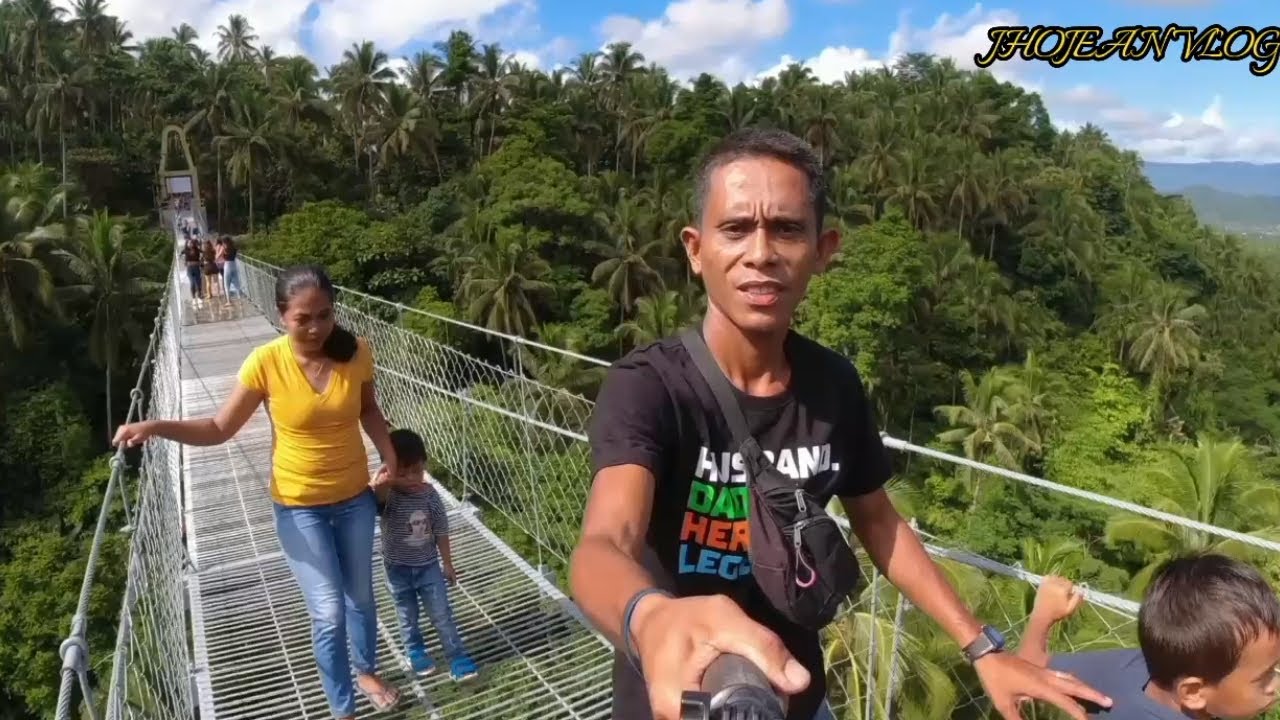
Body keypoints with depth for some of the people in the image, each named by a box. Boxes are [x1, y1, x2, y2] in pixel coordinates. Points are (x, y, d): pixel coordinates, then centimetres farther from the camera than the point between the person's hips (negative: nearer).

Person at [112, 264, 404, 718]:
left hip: (355, 499, 3)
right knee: (328, 612, 0)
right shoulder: (265, 363, -19)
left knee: (361, 595, 20)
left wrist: (389, 454, -8)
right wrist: (155, 427, -24)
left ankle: (367, 672, 48)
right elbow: (220, 429, -11)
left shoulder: (355, 352, -14)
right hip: (299, 507, -2)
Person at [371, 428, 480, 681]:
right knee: (408, 616, 17)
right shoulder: (388, 496, -20)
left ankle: (457, 655, 18)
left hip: (428, 565, 1)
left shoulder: (430, 495, -13)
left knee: (442, 614, 6)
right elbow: (377, 498, -46)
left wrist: (447, 563, 3)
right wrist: (381, 484, -69)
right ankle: (415, 651, 39)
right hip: (398, 568, -1)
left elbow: (441, 531, -3)